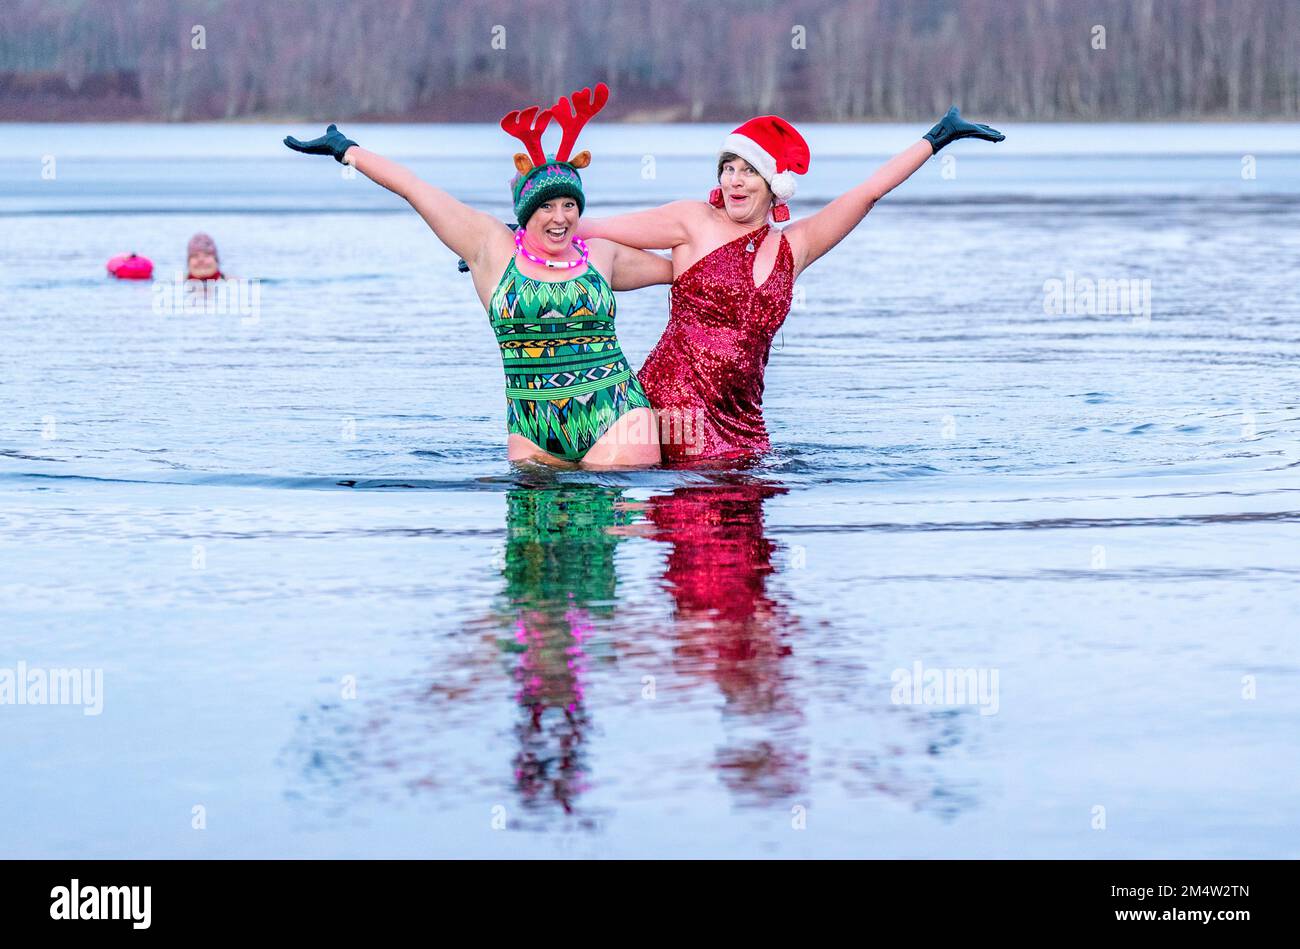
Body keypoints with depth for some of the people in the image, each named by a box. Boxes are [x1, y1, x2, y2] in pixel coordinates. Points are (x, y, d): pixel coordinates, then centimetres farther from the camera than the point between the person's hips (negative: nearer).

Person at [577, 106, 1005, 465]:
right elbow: (592, 231, 4)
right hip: (676, 396, -5)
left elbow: (869, 191, 16)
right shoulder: (695, 222, 3)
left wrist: (936, 139, 18)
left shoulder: (793, 248, 14)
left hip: (741, 415, 5)